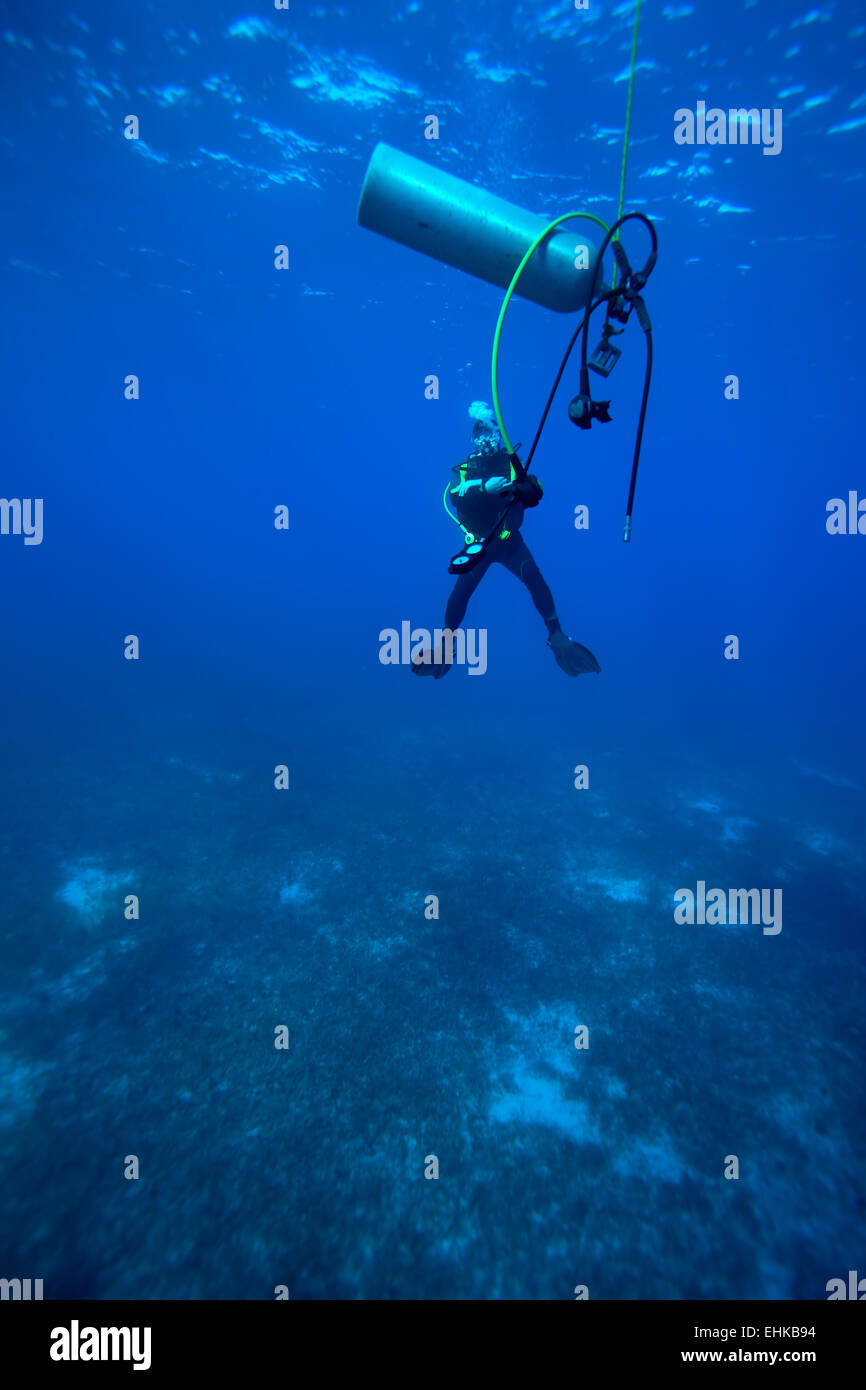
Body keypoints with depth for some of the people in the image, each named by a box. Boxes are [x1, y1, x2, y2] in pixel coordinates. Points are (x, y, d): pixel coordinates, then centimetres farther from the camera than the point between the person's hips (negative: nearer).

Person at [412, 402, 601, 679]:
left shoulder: (510, 463, 2)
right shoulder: (464, 469, 2)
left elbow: (535, 492, -10)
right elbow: (455, 496, -19)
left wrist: (513, 488, -32)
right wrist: (484, 487, -36)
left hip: (509, 540, 0)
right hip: (478, 542, 0)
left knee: (535, 580, -20)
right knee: (460, 591, -13)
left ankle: (556, 636, -9)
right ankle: (446, 645, 5)